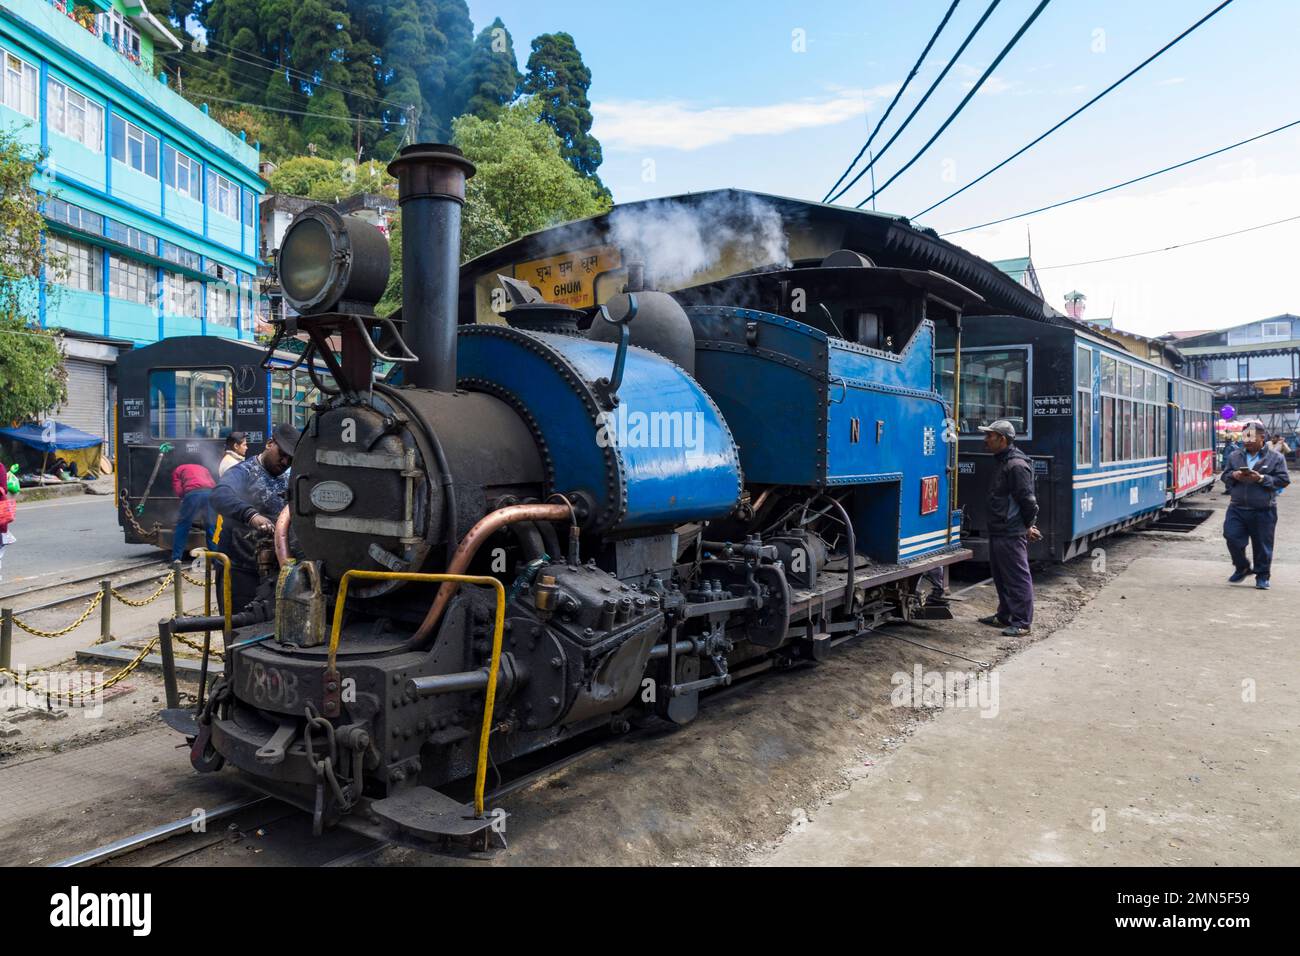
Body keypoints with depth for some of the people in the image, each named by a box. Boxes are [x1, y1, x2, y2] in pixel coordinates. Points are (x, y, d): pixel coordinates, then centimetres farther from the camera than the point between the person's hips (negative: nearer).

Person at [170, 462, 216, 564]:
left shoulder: (178, 470, 30)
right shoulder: (203, 468, 41)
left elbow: (177, 490, 14)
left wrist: (184, 497, 33)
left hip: (193, 493, -3)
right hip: (210, 493, 3)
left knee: (182, 525, 10)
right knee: (211, 527, 13)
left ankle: (176, 559, 6)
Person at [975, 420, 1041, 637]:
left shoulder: (1017, 465, -18)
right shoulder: (1001, 462, 15)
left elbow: (1027, 499, -18)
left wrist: (1028, 526, -8)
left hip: (1011, 533, -11)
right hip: (998, 530, 11)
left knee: (1018, 577, -3)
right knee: (1000, 575, 18)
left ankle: (1022, 622, 3)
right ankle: (1004, 616, 29)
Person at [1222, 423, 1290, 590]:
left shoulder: (1275, 457, 0)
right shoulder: (1234, 456, 8)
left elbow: (1283, 480, -4)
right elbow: (1224, 476, 13)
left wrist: (1262, 478, -17)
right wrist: (1234, 475, -10)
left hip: (1264, 511, -2)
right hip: (1237, 508, 2)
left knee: (1263, 545, 5)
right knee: (1232, 538, -4)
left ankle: (1262, 576, 20)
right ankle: (1242, 568, 20)